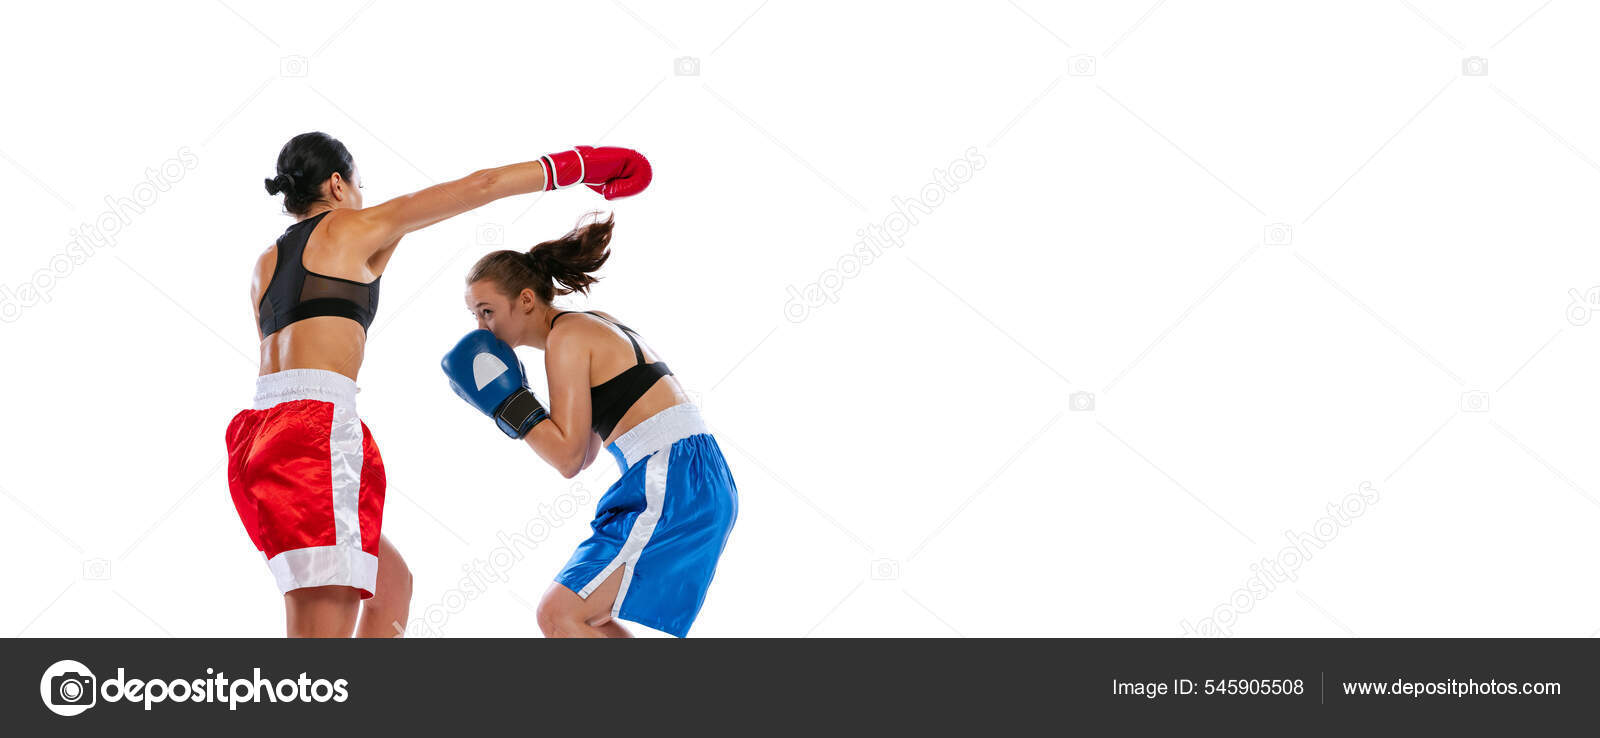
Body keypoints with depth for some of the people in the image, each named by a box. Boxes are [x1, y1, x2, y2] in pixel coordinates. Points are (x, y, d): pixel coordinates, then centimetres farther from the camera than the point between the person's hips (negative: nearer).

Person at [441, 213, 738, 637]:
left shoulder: (566, 337, -7)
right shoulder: (594, 326, 20)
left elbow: (568, 458, -11)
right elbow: (586, 454, 21)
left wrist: (504, 402, -7)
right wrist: (510, 400, 16)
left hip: (672, 488, -10)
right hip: (697, 480, 10)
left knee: (558, 614, -10)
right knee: (584, 616, 16)